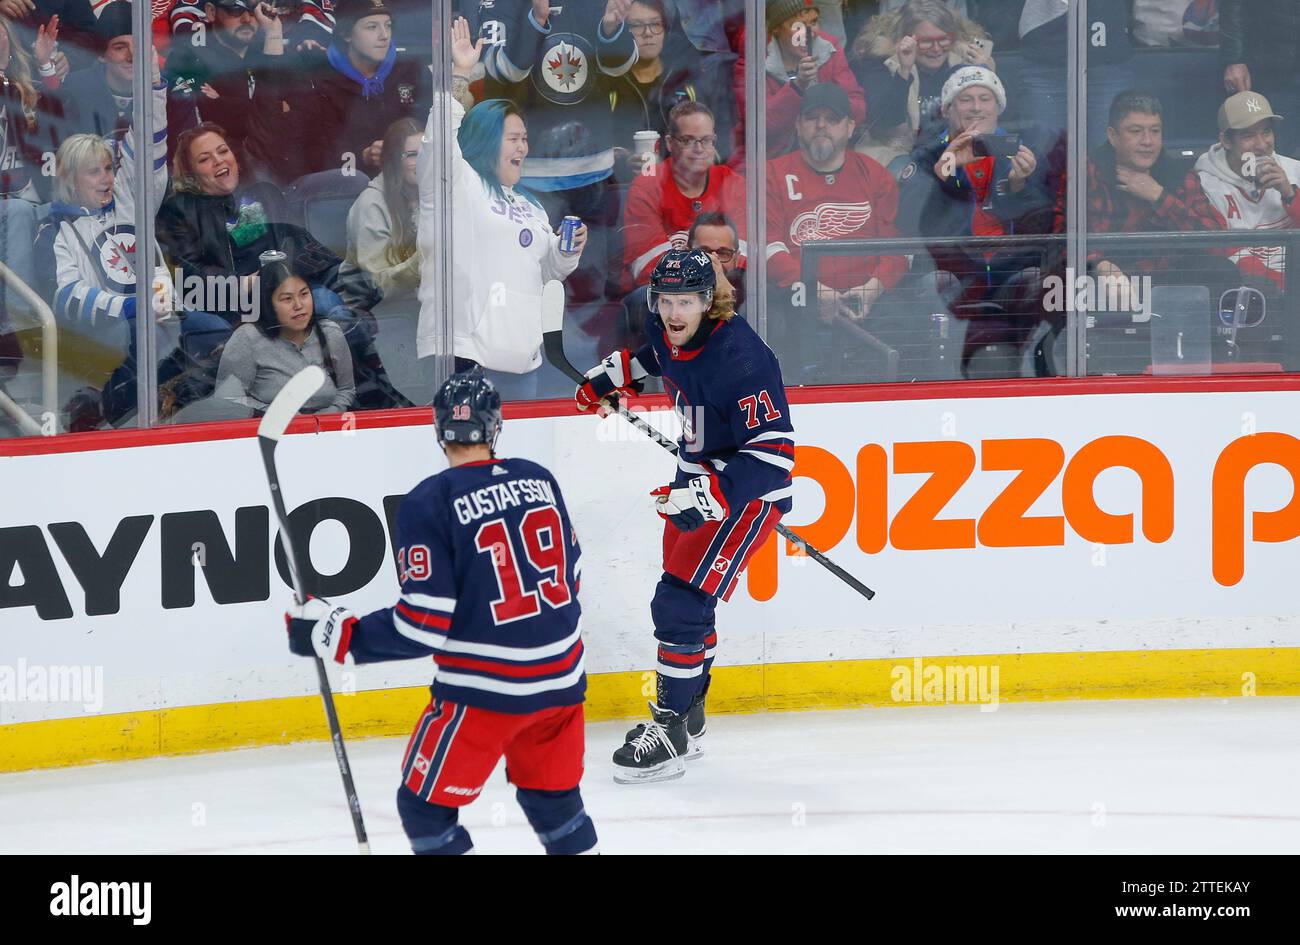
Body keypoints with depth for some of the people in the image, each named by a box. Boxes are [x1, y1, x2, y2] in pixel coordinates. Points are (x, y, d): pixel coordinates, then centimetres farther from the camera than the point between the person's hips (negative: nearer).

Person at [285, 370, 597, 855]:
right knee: (554, 798, 23)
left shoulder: (429, 503, -14)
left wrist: (334, 633, -7)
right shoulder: (539, 480, 4)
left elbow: (424, 625, -16)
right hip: (561, 677, 6)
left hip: (484, 688, -6)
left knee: (426, 809, 6)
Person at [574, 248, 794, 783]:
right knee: (681, 598, 17)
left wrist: (709, 495, -36)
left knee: (681, 605, -15)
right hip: (698, 482, 9)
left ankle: (669, 733, -8)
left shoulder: (741, 358, -30)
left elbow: (772, 453, -31)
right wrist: (613, 375, 17)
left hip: (748, 492, -9)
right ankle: (687, 721, 33)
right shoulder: (667, 332, -4)